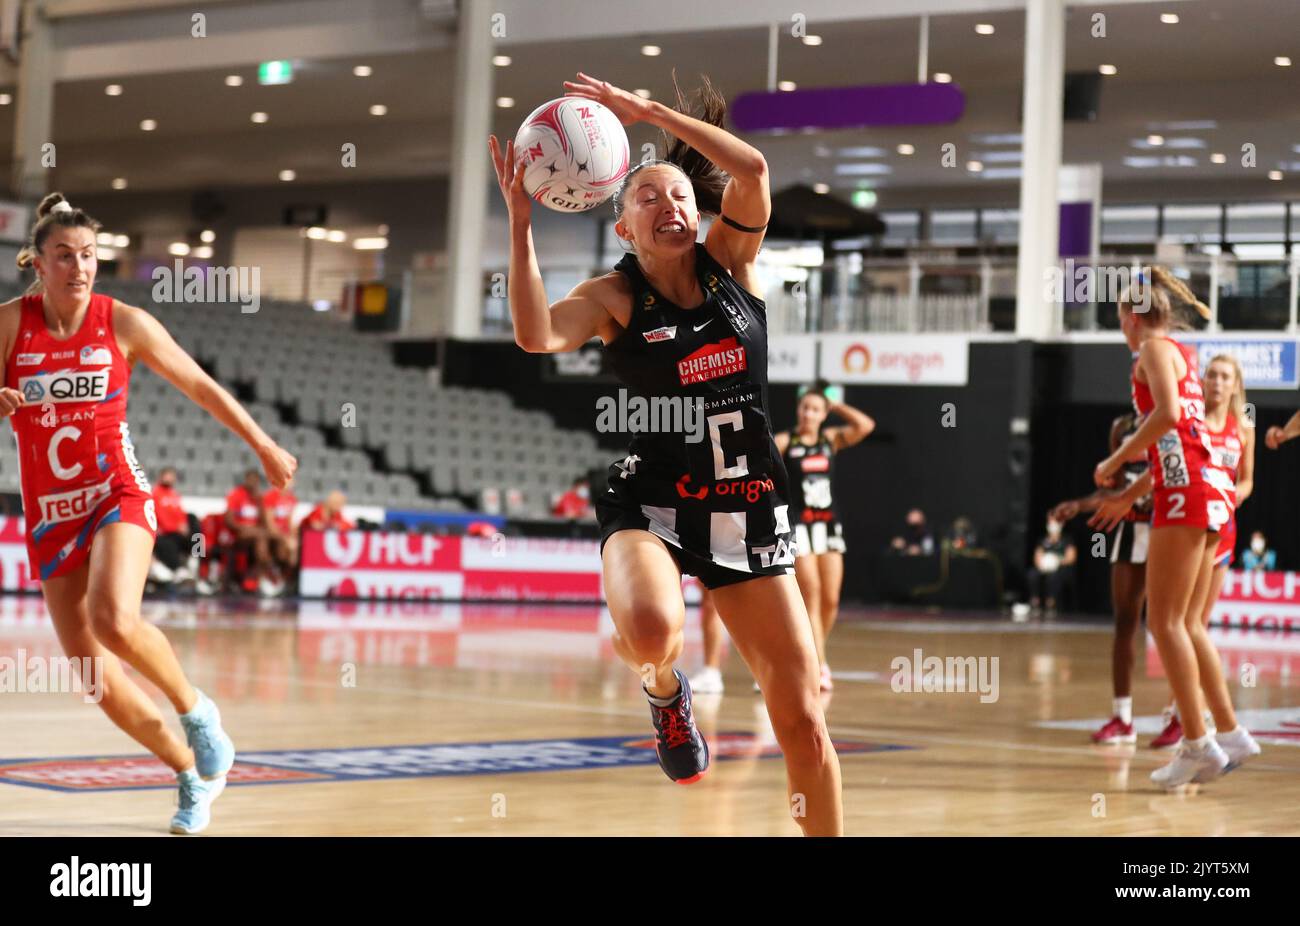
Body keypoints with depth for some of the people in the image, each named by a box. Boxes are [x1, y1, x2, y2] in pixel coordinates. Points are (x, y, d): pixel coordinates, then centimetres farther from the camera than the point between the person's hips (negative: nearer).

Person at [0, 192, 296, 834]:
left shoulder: (125, 323, -4)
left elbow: (200, 387, 7)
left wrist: (265, 447, 13)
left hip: (117, 496, -2)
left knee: (114, 619, -32)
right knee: (97, 680, 1)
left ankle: (196, 709, -4)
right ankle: (193, 775, 21)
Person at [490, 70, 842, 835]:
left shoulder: (731, 262, 3)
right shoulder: (614, 297, -2)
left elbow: (753, 169, -14)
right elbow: (537, 336, -23)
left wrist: (649, 110, -16)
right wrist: (521, 221, -26)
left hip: (750, 507, 2)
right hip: (652, 500, -2)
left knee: (801, 715, 1)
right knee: (651, 632, -35)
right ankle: (665, 686, 3)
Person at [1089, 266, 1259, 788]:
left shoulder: (1155, 347, -2)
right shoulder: (1181, 353, 24)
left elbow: (1168, 414, -20)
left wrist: (1115, 461, -11)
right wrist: (1129, 496, 32)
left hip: (1184, 493, -9)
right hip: (1205, 496, 9)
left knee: (1165, 622, -8)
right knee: (1187, 625, 11)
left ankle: (1197, 743, -10)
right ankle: (1230, 734, 11)